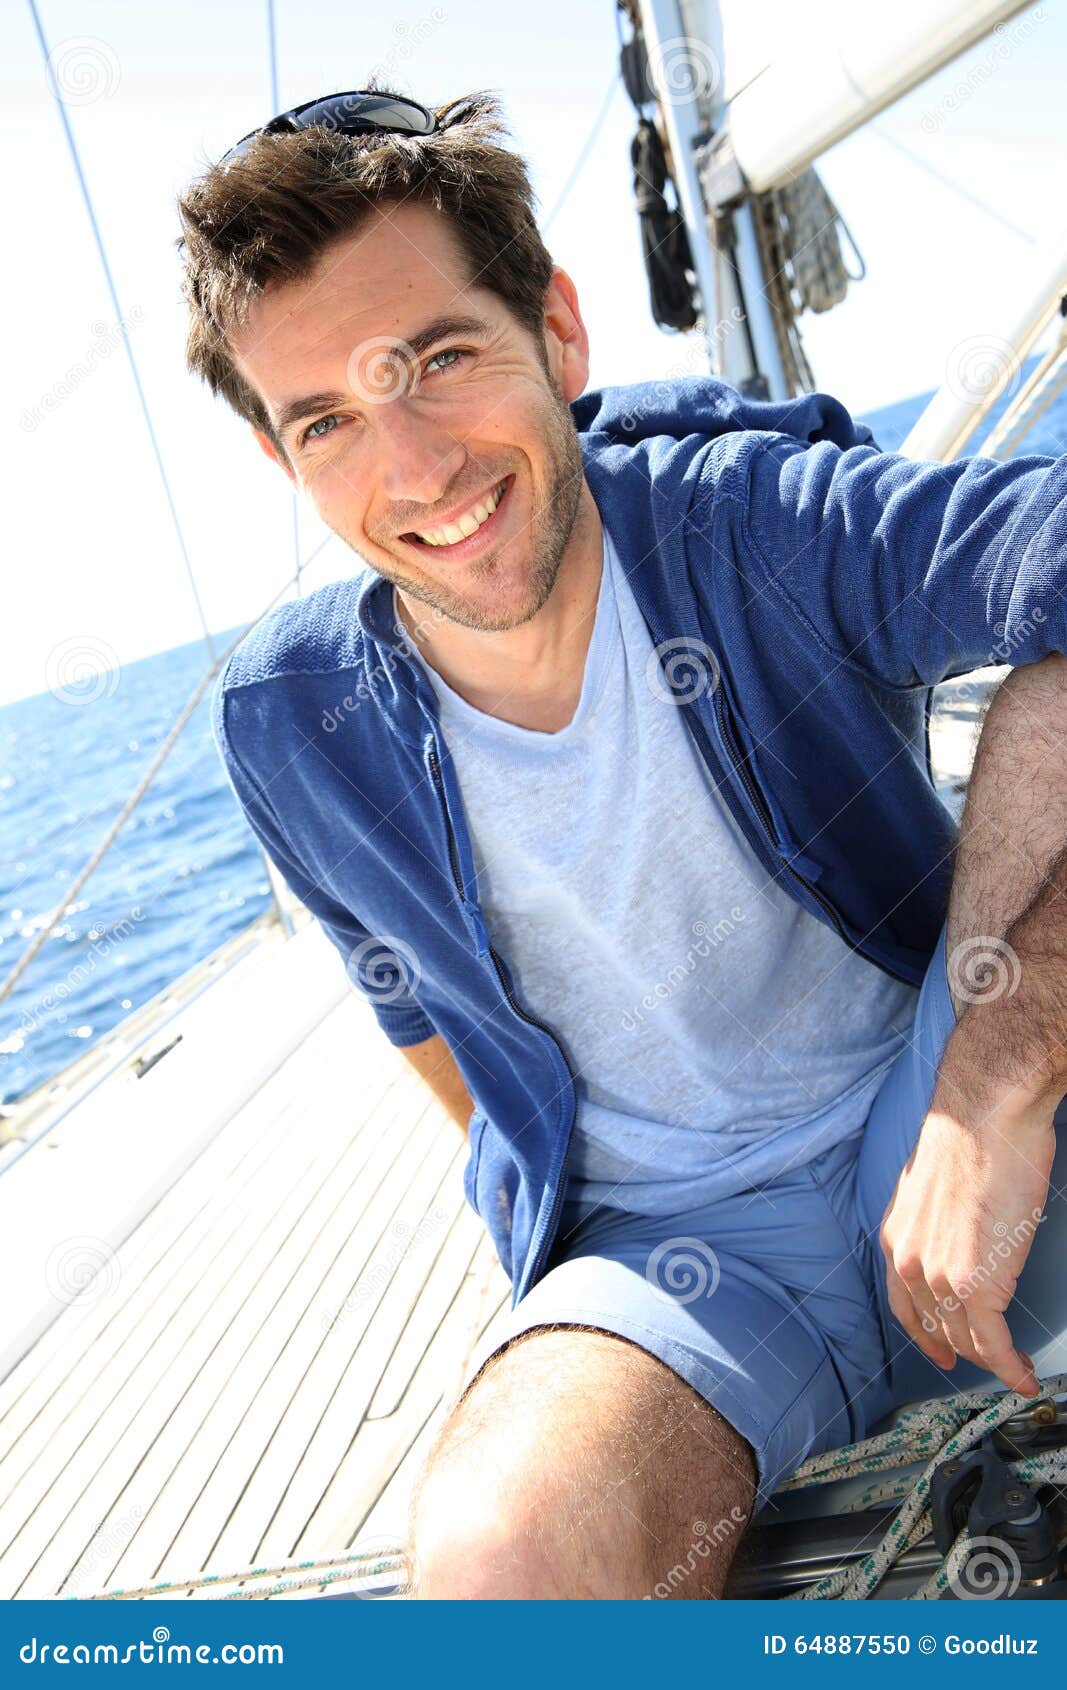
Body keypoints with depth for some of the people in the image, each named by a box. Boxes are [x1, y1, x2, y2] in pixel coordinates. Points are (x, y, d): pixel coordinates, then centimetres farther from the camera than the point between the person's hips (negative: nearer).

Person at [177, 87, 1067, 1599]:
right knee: (499, 1551, -34)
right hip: (675, 1245, 1)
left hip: (932, 1130, 0)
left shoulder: (760, 521, -15)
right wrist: (559, 1217, 12)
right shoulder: (293, 728, -7)